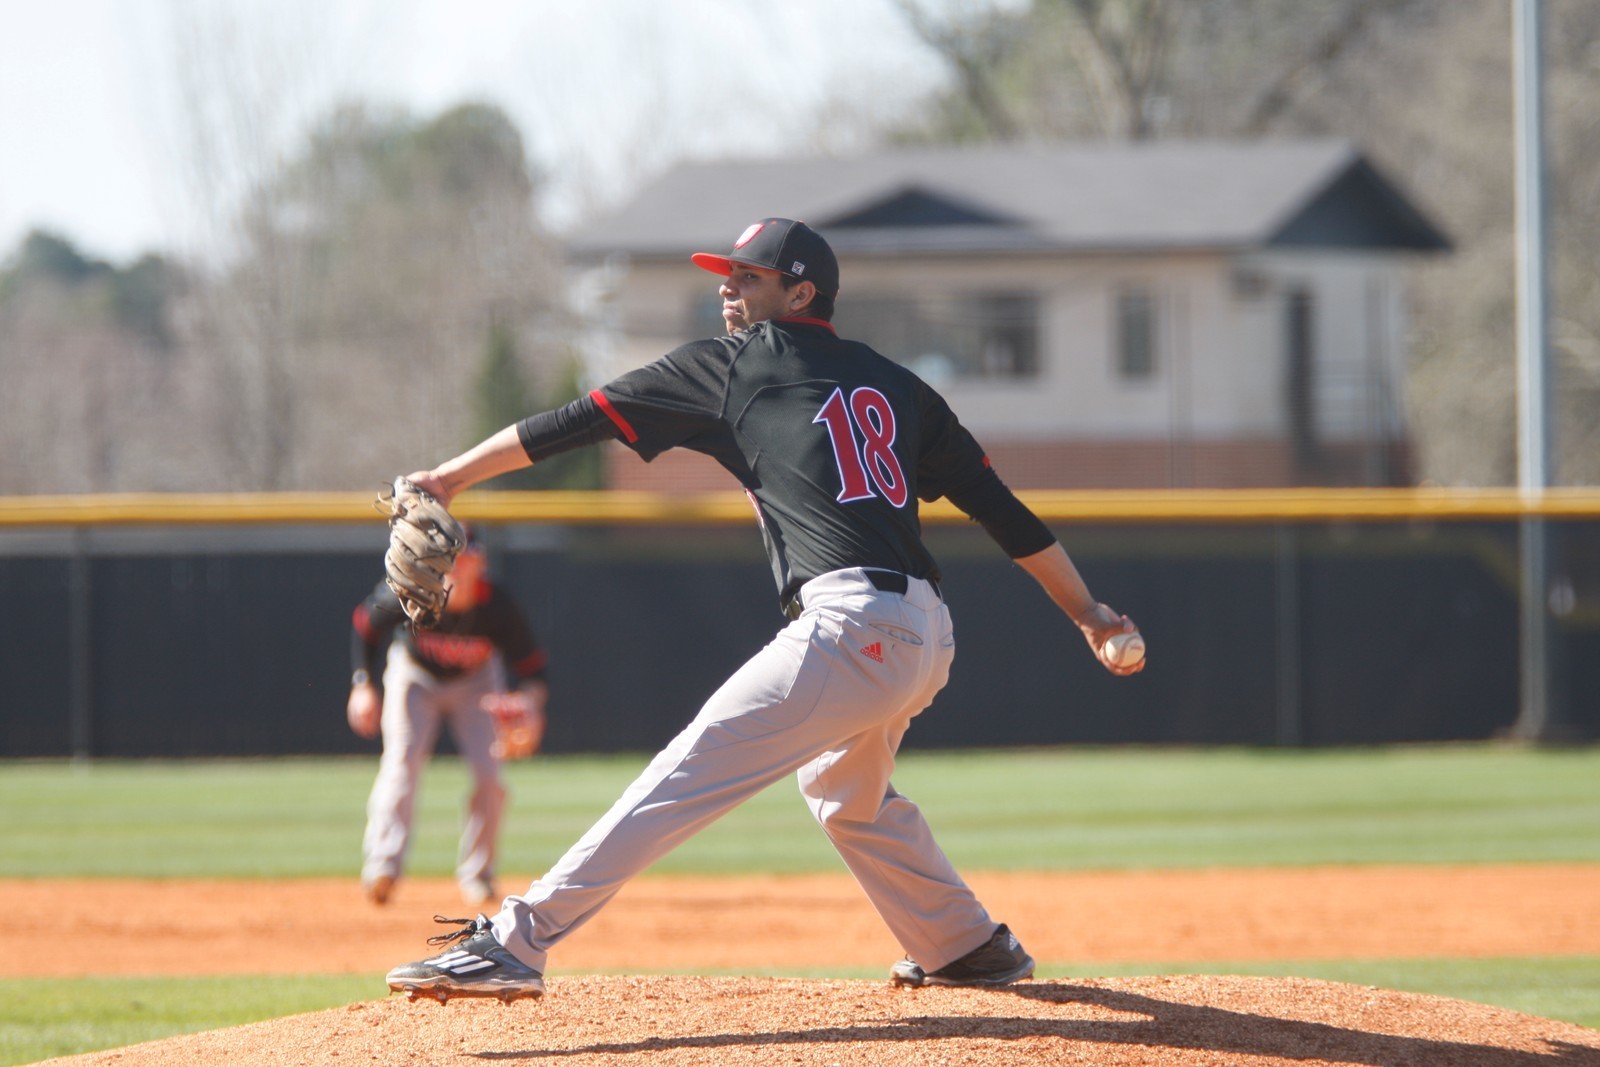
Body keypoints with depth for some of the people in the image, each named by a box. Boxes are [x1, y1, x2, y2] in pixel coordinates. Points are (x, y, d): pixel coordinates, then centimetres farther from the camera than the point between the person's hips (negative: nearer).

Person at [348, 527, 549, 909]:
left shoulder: (496, 607, -32)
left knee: (488, 774, -10)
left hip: (475, 681, 1)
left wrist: (528, 702, -43)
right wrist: (363, 684, -15)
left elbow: (531, 664, -22)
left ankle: (476, 874, 5)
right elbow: (365, 624, -10)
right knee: (402, 763, -19)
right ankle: (382, 865, -26)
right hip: (415, 676, -1)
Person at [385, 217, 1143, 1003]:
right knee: (846, 792, 33)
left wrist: (452, 476, 16)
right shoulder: (893, 383, 22)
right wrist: (1088, 614, 20)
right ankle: (972, 951, 43)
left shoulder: (732, 366, 7)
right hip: (927, 637, 7)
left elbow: (581, 419, 10)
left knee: (687, 777, -14)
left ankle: (518, 939, -23)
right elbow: (1000, 505, 18)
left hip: (848, 627, -7)